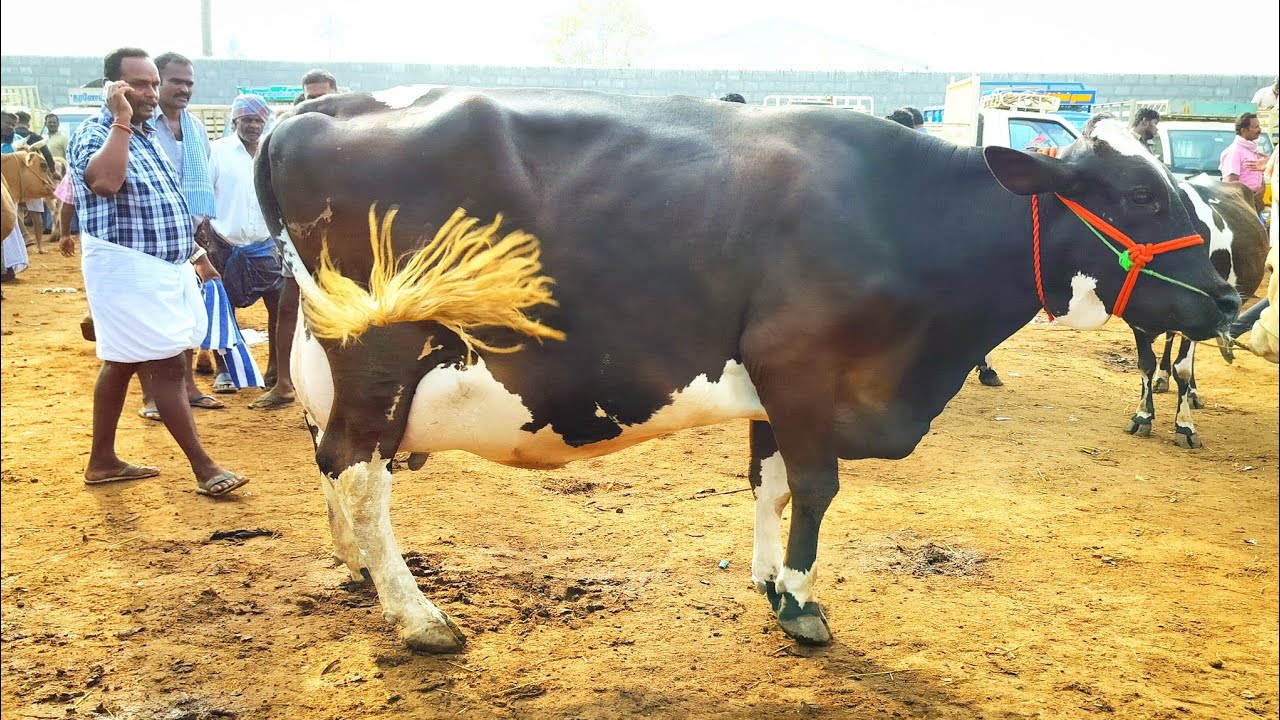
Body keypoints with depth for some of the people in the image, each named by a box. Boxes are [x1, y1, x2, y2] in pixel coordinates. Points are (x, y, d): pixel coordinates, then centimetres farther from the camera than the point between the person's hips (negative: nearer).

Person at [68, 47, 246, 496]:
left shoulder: (147, 133, 15)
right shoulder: (96, 133, -12)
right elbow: (104, 181, -35)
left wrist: (192, 249, 23)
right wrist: (121, 120, -27)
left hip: (163, 266, 9)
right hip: (127, 270, -9)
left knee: (123, 362, 14)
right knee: (164, 365, -8)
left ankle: (102, 461, 23)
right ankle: (203, 468, -5)